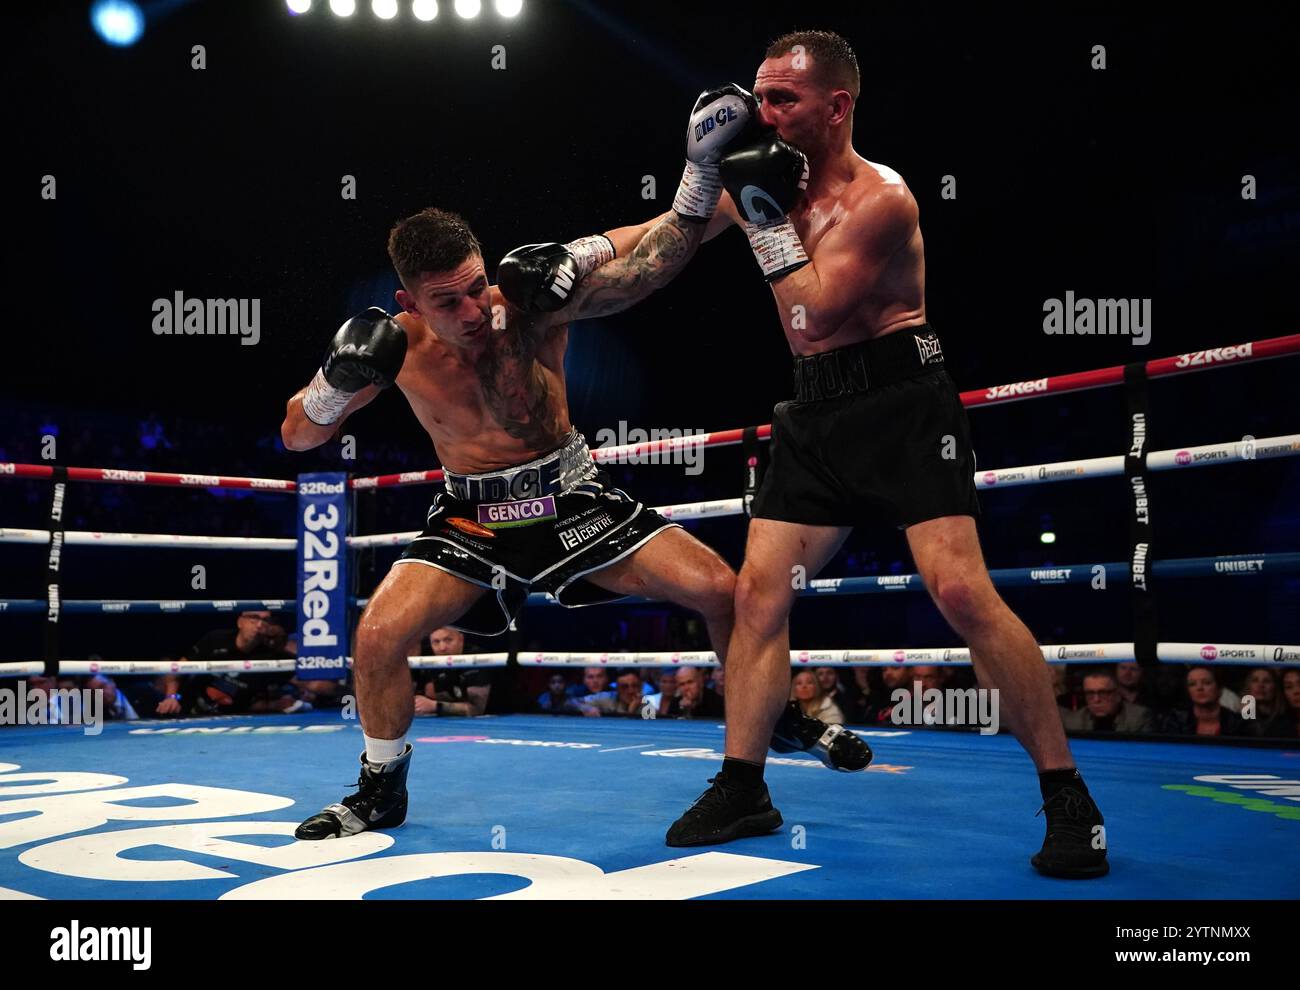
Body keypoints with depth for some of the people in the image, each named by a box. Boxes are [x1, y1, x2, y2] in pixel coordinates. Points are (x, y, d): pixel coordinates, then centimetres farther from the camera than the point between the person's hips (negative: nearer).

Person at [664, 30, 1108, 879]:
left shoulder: (880, 198, -12)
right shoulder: (775, 178, 11)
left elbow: (815, 315, -19)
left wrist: (770, 219, -15)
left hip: (902, 402, -7)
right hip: (817, 411, 7)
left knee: (961, 590, -17)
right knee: (758, 590, 1)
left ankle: (1067, 796, -4)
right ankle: (741, 790, 11)